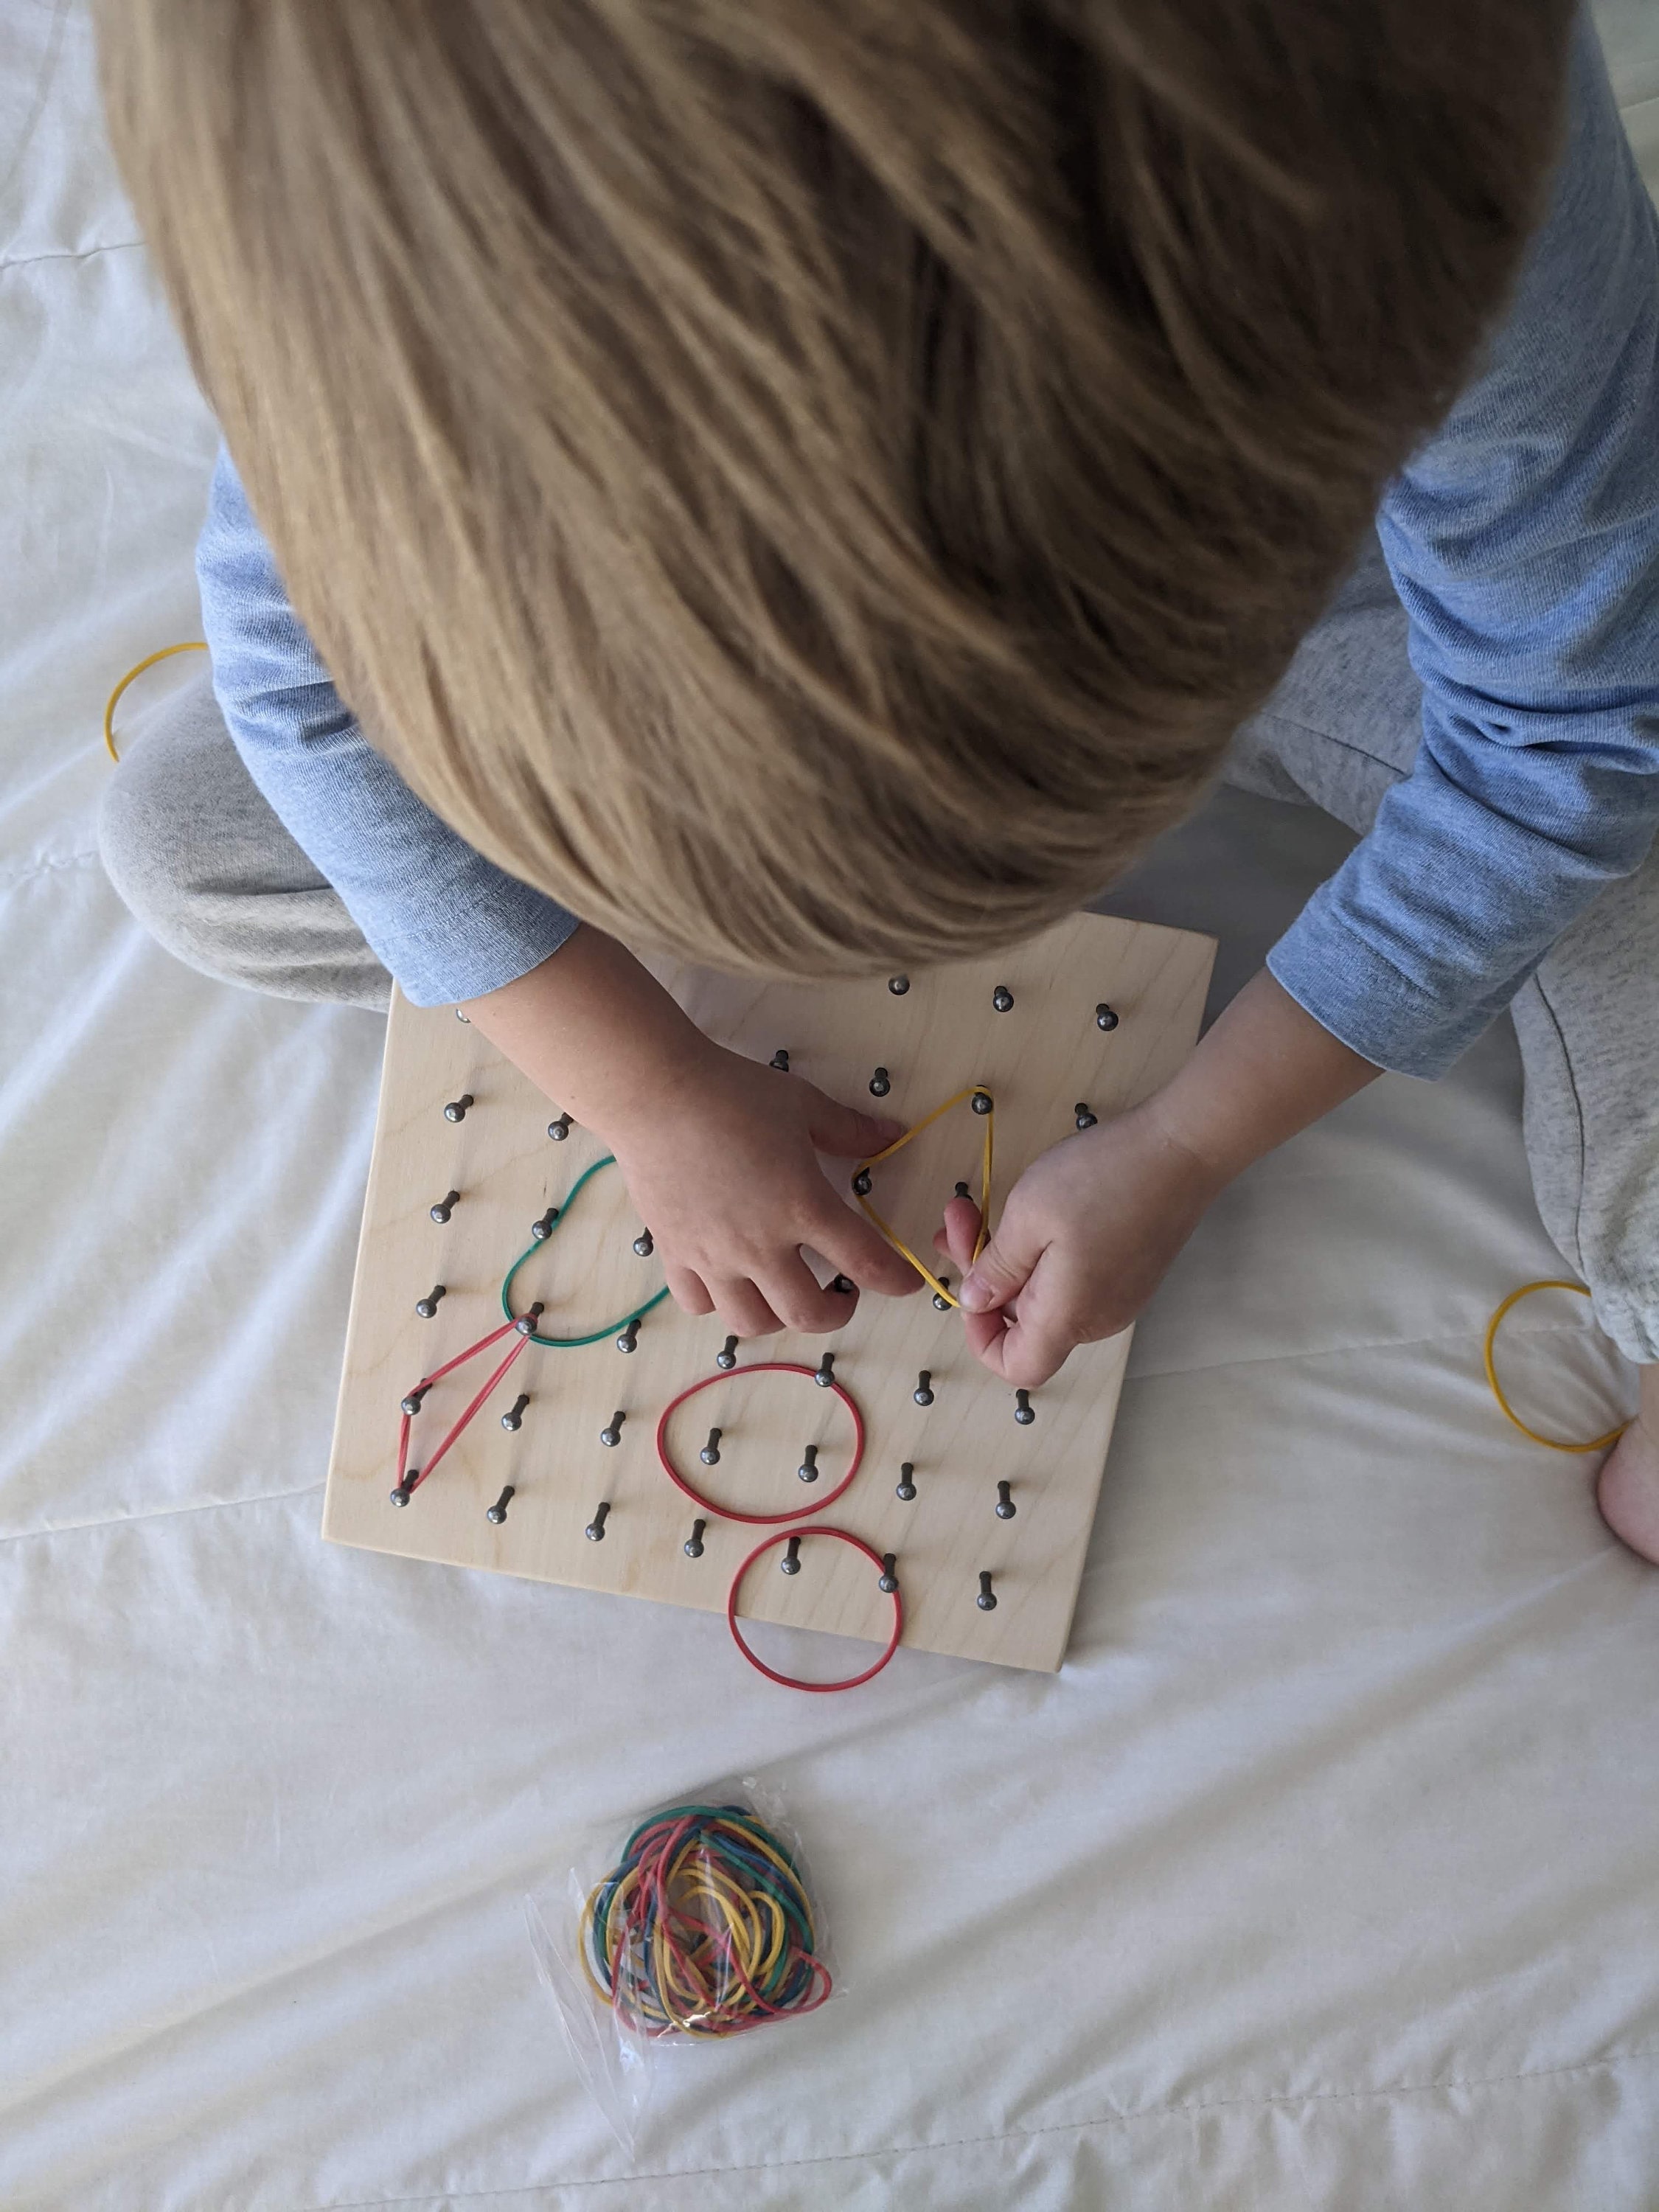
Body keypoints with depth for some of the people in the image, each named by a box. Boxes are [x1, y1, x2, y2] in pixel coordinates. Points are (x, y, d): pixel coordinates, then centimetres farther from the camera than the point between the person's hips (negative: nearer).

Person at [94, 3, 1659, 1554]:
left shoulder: (1450, 153, -38)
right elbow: (299, 640, -19)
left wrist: (1180, 1152, -19)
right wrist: (653, 1095, -17)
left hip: (1296, 573, -1)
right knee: (182, 851, -10)